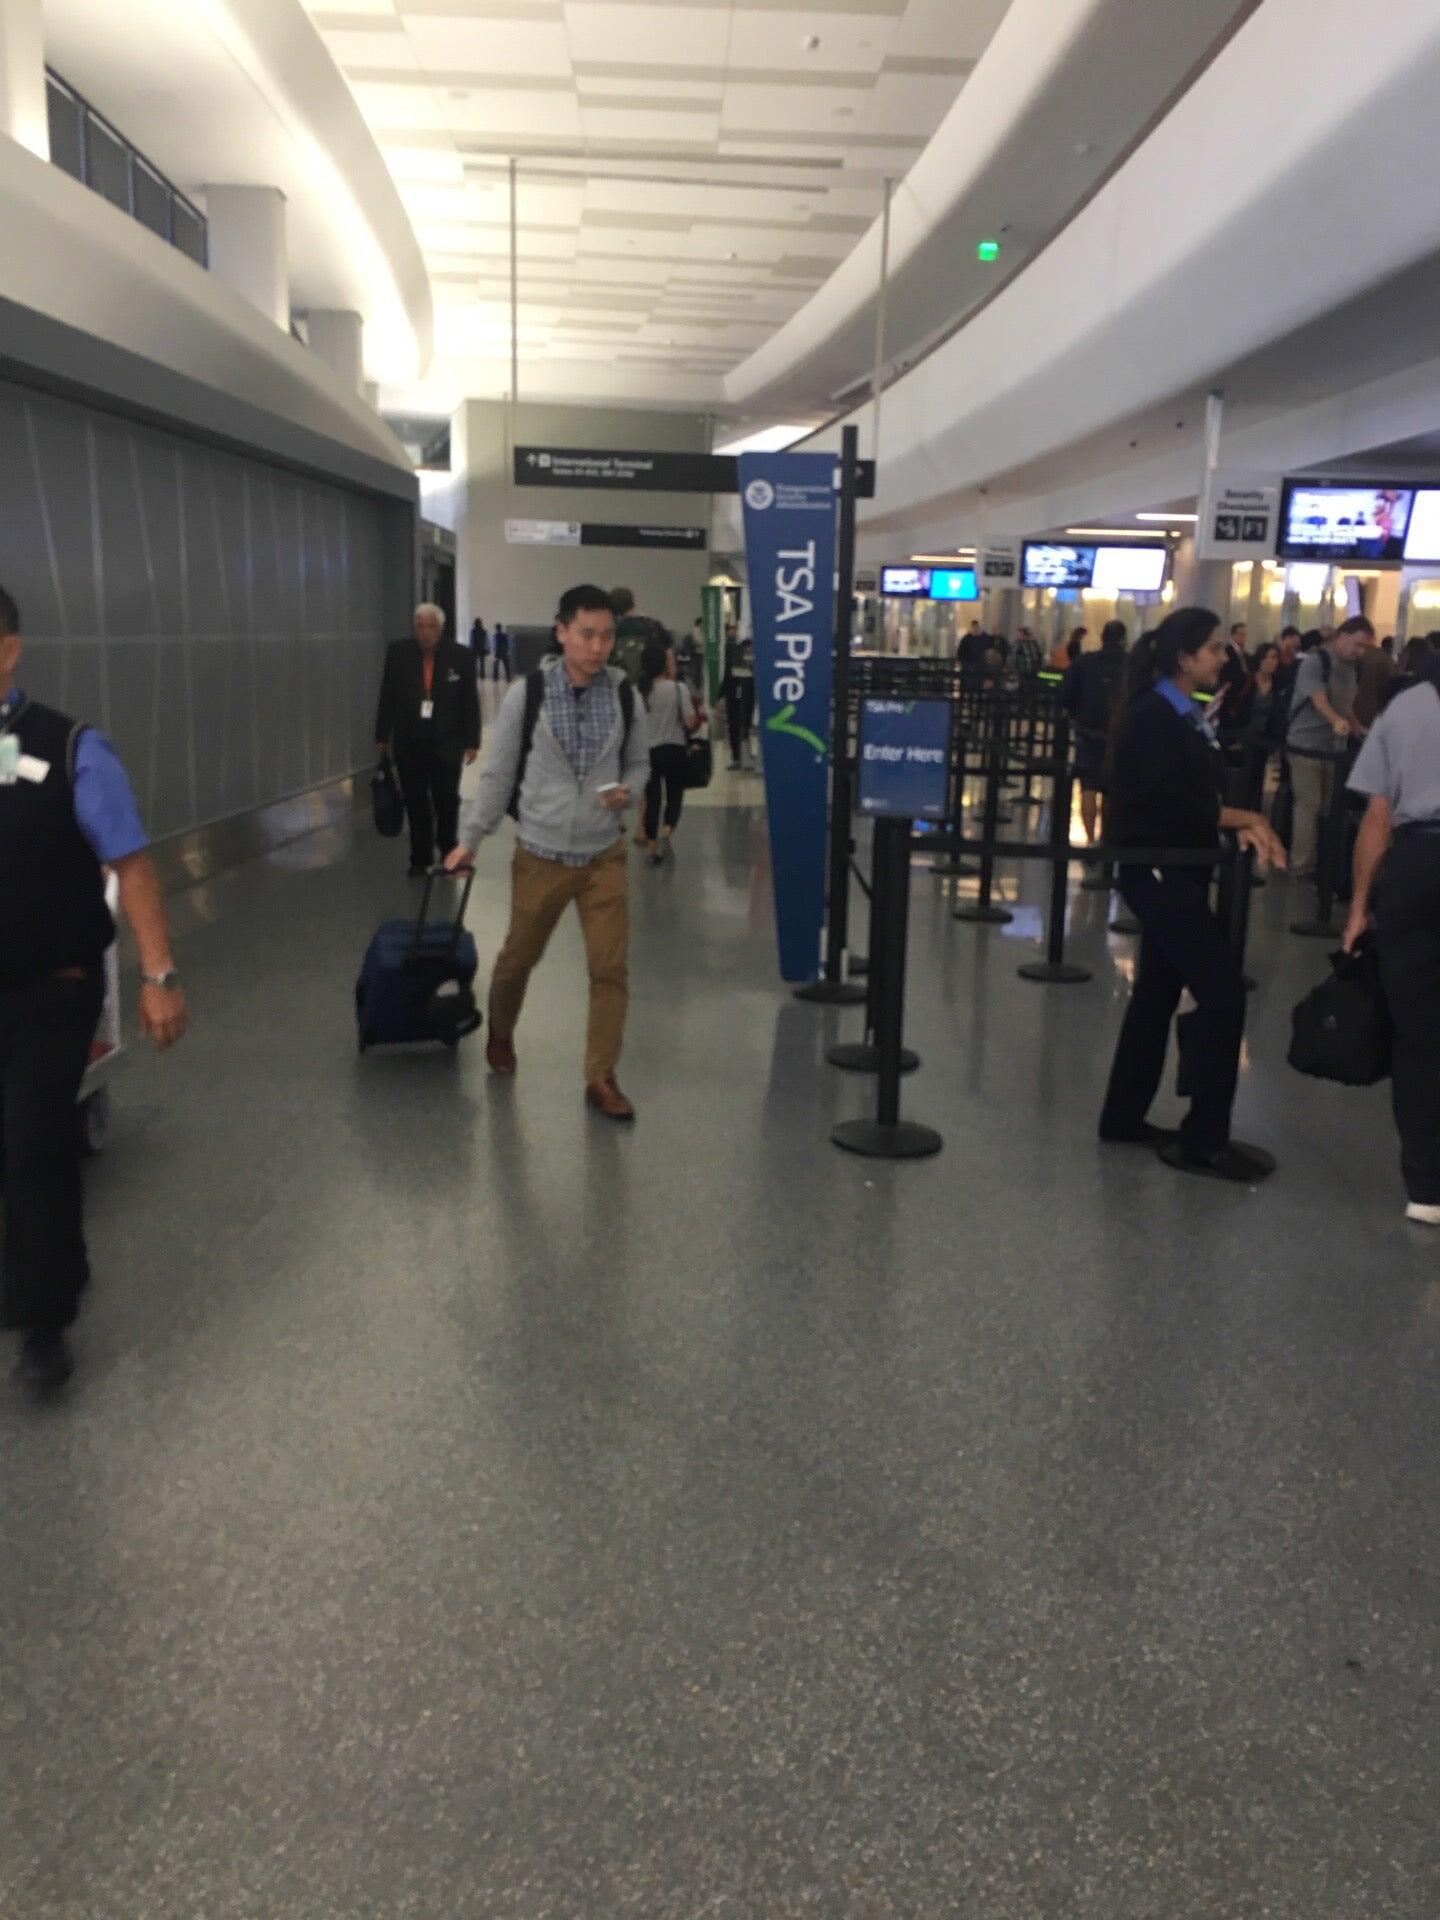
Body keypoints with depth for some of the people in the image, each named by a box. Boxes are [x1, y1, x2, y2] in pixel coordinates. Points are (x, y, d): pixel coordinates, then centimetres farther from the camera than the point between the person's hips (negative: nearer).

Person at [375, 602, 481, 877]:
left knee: (446, 801, 8)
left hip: (447, 743, -1)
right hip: (409, 743, 1)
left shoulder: (458, 656, -5)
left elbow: (470, 701, -3)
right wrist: (382, 737, 4)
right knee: (415, 803, 6)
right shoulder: (398, 653, 0)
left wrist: (472, 741, -6)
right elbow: (387, 697, 4)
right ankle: (420, 858, 14)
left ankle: (448, 852, 27)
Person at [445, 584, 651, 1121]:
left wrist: (627, 792, -13)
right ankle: (500, 1034, 44)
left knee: (611, 966, -3)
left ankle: (601, 1078, 9)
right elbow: (497, 774, -2)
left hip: (605, 854, 1)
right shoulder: (526, 694, -10)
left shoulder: (623, 695, -4)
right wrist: (469, 839, -2)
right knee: (519, 956, 15)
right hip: (540, 854, -1)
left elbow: (639, 763, 9)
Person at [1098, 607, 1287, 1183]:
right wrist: (1243, 819, -13)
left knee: (1158, 991, 13)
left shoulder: (1185, 716, 13)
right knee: (1222, 989, -10)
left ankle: (1125, 1116, 24)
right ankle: (1202, 1139, -3)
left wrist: (1242, 826, -4)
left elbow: (1195, 794, 13)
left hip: (1178, 870, 9)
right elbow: (1167, 802, -22)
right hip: (1156, 870, -9)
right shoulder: (1151, 715, -15)